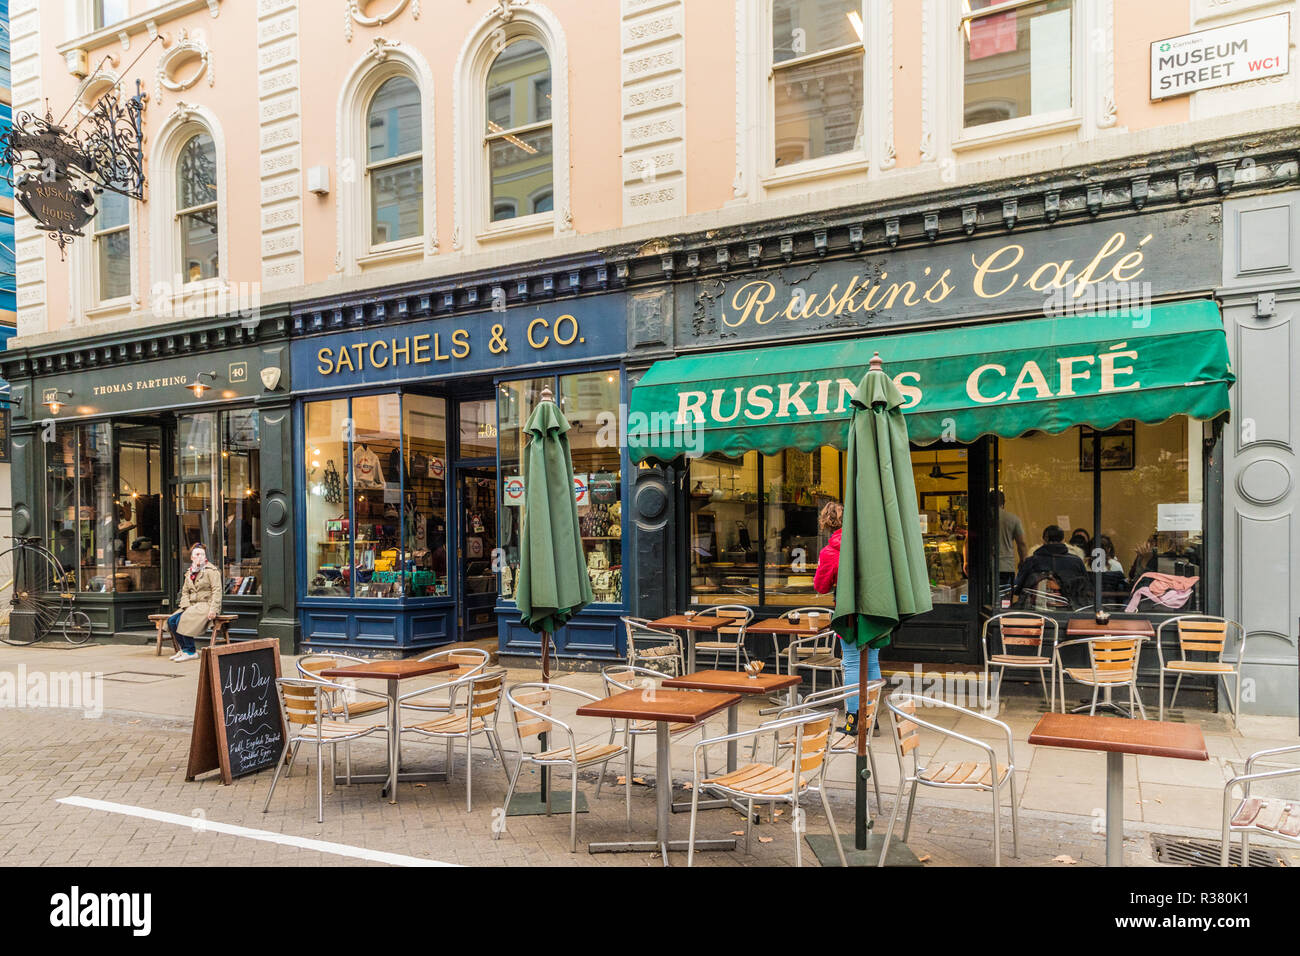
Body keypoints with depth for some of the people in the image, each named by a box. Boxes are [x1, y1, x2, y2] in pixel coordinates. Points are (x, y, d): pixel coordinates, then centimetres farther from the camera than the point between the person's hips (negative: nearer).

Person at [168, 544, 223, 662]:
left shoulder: (211, 570, -4)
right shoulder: (189, 573, 17)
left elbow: (217, 591, -11)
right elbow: (185, 592, 17)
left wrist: (213, 609, -21)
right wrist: (186, 606, -3)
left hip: (206, 605, -7)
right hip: (192, 605, 7)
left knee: (182, 620, -26)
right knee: (171, 620, -12)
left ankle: (191, 652, -14)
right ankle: (183, 649, 1)